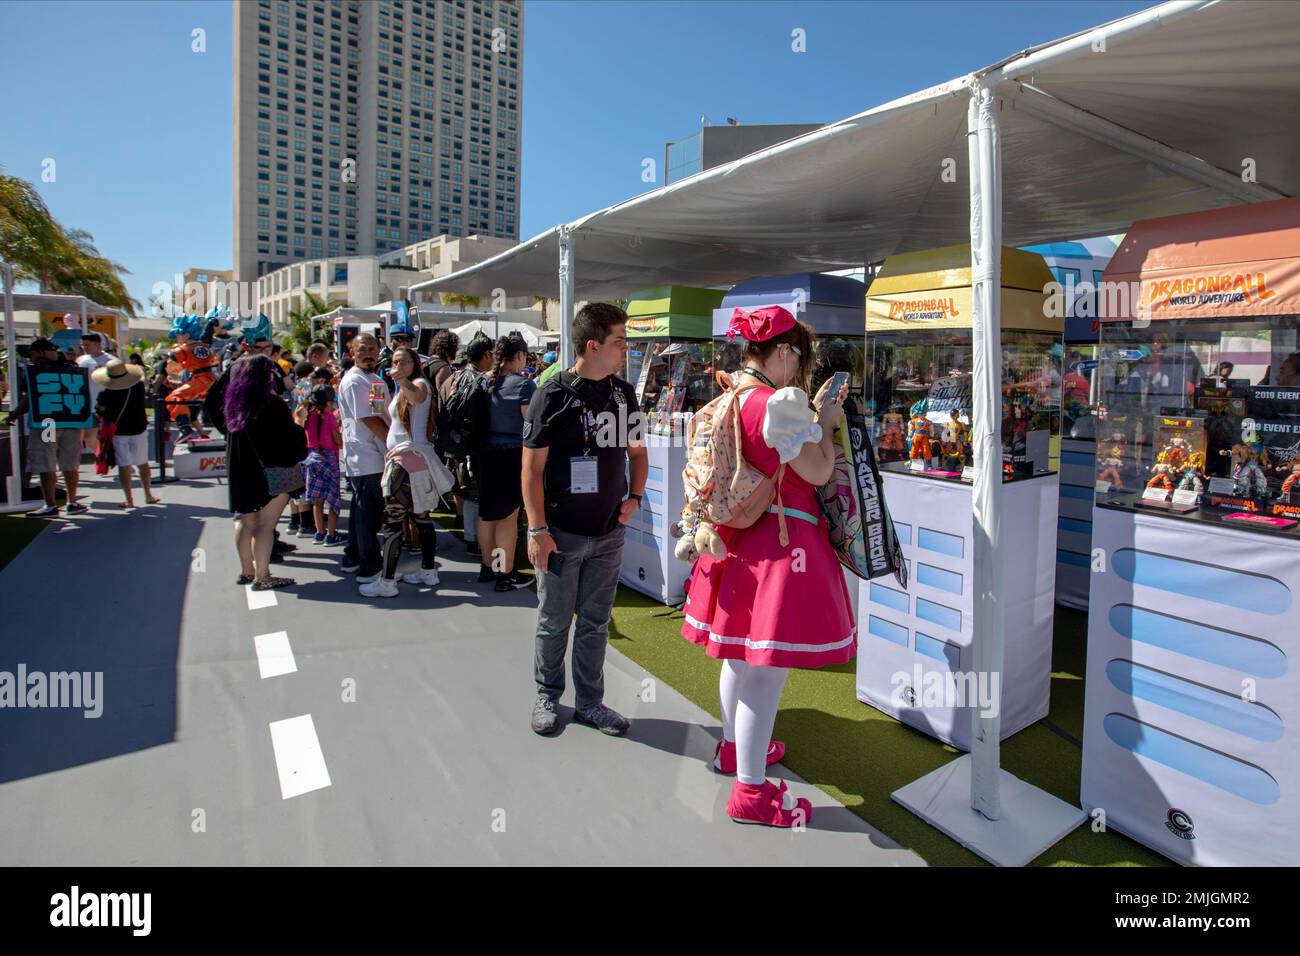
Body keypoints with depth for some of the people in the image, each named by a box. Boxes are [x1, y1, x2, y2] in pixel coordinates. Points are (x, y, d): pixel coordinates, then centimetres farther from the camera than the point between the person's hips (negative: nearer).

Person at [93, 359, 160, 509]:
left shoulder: (105, 394, -15)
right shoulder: (139, 387, -9)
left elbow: (102, 416, -9)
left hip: (117, 432, -2)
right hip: (139, 430, 2)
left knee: (124, 466, 3)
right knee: (143, 464, 13)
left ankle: (129, 500, 5)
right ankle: (148, 495, 22)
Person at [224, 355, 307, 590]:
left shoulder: (235, 402, 6)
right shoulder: (271, 403, -16)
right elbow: (290, 436, -15)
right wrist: (299, 428, 4)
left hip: (242, 472, 8)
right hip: (272, 471, -8)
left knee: (246, 521, 17)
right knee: (266, 524, -4)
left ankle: (247, 571, 27)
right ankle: (261, 577, -2)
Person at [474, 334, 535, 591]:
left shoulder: (483, 381, 4)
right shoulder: (523, 384, -14)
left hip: (485, 453, 6)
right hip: (512, 456, -6)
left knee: (487, 512, 17)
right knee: (508, 516, 3)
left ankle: (487, 567, 30)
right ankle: (506, 575, 12)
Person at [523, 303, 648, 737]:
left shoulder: (623, 392, 6)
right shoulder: (554, 394, -10)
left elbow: (636, 451, 20)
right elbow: (532, 466, -11)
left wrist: (634, 496, 5)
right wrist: (537, 530, -15)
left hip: (609, 533, 5)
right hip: (562, 533, -4)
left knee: (596, 622, 14)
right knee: (554, 622, 10)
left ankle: (590, 702, 29)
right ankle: (547, 696, 30)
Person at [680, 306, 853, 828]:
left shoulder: (732, 397, 8)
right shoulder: (779, 402, -19)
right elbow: (818, 471, -16)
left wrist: (812, 413, 15)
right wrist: (827, 423, -1)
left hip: (741, 537, 10)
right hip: (781, 540, -10)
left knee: (742, 653, 24)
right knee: (768, 668, -1)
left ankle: (734, 746, 43)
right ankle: (750, 791, 10)